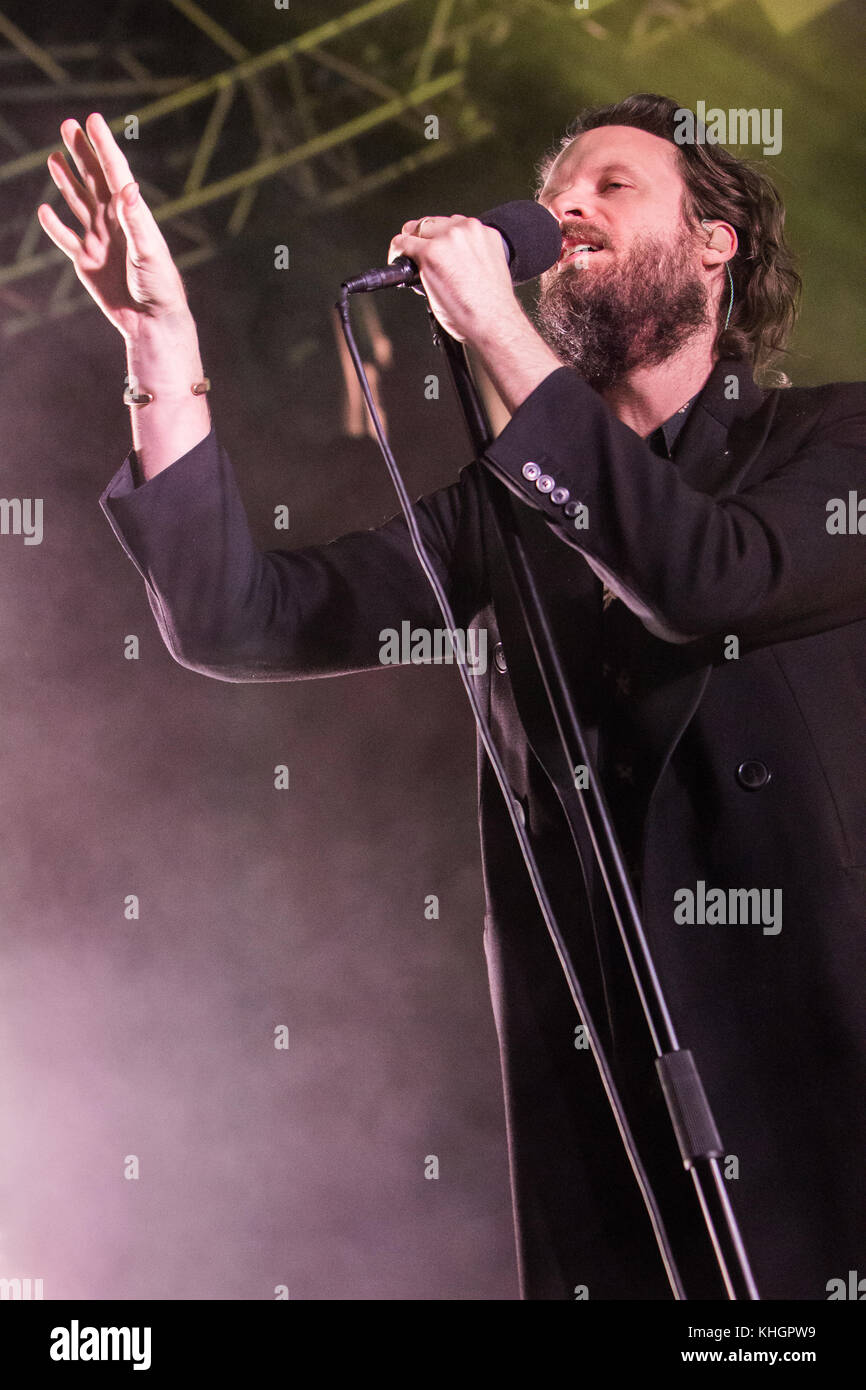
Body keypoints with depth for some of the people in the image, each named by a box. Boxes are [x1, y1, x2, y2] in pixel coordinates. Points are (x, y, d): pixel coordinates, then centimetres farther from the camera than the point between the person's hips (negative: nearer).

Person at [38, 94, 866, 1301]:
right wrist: (164, 349, -9)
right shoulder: (507, 504, 9)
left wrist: (498, 332, -17)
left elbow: (712, 582, -21)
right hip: (594, 1080, 3)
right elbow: (240, 619, -1)